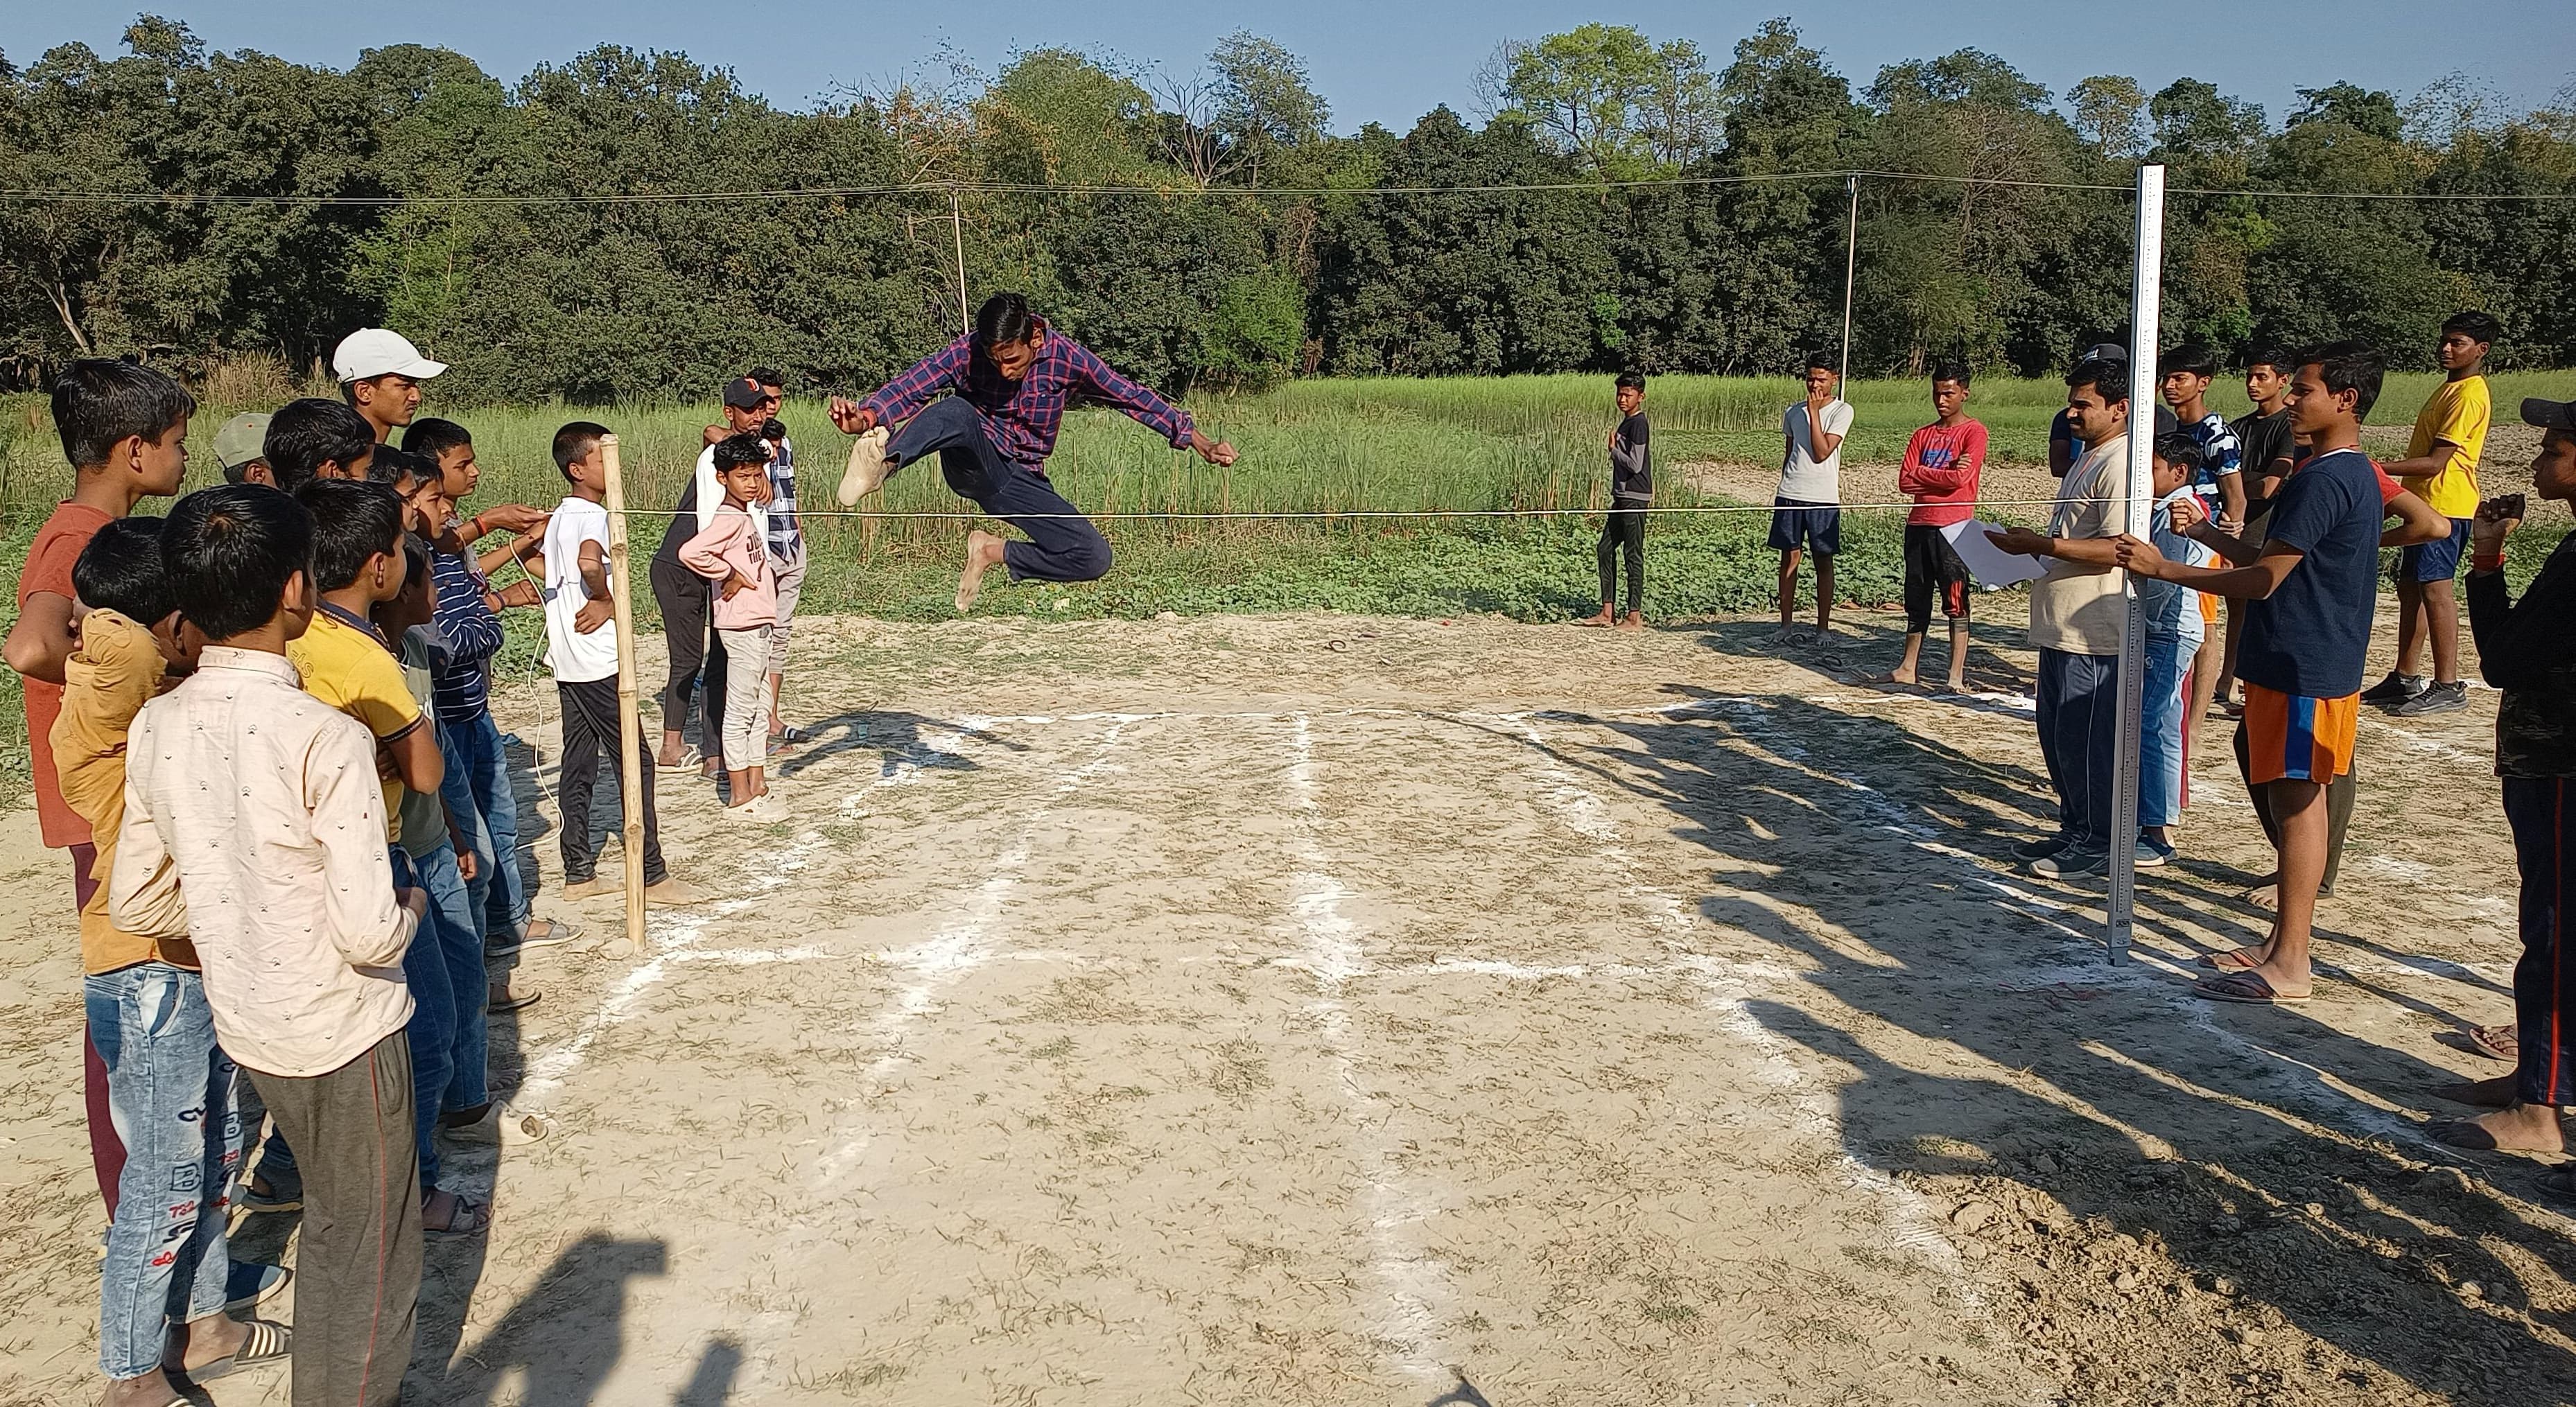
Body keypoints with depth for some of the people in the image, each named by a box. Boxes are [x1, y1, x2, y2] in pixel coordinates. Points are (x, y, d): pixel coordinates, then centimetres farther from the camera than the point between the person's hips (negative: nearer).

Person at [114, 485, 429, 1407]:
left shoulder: (155, 727, -5)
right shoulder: (326, 739, -25)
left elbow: (132, 904, 4)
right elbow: (369, 933, -26)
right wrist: (413, 907, -5)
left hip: (244, 1022, 7)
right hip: (342, 1031, -7)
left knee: (330, 1223, 27)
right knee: (373, 1261, 11)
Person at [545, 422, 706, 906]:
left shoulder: (560, 515, 13)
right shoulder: (593, 515, -15)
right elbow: (589, 560, -35)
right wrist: (606, 600, -17)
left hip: (567, 662, 9)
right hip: (598, 662, -9)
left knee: (578, 766, 12)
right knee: (636, 763, -4)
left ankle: (579, 874, 17)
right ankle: (653, 875, 0)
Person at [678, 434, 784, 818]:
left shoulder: (744, 516, 12)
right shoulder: (729, 520, -16)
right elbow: (691, 552, -31)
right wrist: (730, 576, -19)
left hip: (757, 626, 10)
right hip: (743, 627, -10)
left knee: (759, 709, 14)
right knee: (740, 711, -4)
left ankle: (757, 785, 23)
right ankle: (740, 798, 1)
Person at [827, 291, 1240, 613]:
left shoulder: (1067, 358, -12)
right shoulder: (966, 352, -13)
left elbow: (1132, 397, -8)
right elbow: (909, 387, -21)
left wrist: (1201, 444, -12)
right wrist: (864, 418, -44)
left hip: (1022, 481, 3)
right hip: (974, 465, -3)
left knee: (1095, 558, -16)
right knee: (956, 411, -36)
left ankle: (995, 553, 3)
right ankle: (882, 464, -64)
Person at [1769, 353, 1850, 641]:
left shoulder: (1842, 411, -3)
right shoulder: (1793, 413, 11)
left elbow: (1821, 452, -14)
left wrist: (1814, 411, -13)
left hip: (1824, 498, -3)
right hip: (1790, 495, 4)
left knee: (1824, 562, 3)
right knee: (1789, 558, 5)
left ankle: (1823, 628, 9)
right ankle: (1787, 625, 11)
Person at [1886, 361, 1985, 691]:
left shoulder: (1974, 432, -3)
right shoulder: (1923, 435, 14)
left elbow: (1959, 479, -17)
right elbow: (1905, 481, 3)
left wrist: (1923, 473, -4)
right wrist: (1944, 473, -7)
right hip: (1919, 525, 6)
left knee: (1955, 603, -3)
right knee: (1916, 602, 11)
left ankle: (1957, 674, 0)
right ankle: (1909, 667, 18)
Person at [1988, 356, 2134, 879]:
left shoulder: (2120, 463, -16)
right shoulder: (2088, 459, 17)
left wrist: (2040, 545, -21)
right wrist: (2034, 543, 9)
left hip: (2093, 633, -10)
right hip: (2061, 625, 10)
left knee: (2085, 740, -2)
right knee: (2057, 735, 16)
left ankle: (2097, 845, 9)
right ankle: (2074, 831, 27)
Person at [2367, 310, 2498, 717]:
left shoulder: (2469, 395, -15)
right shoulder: (2451, 386, 17)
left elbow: (2435, 462, -21)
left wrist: (2378, 469, -24)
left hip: (2445, 506, -10)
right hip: (2425, 503, 10)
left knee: (2434, 589, -9)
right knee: (2409, 588, 12)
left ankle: (2448, 686, -6)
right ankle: (2405, 679, 19)